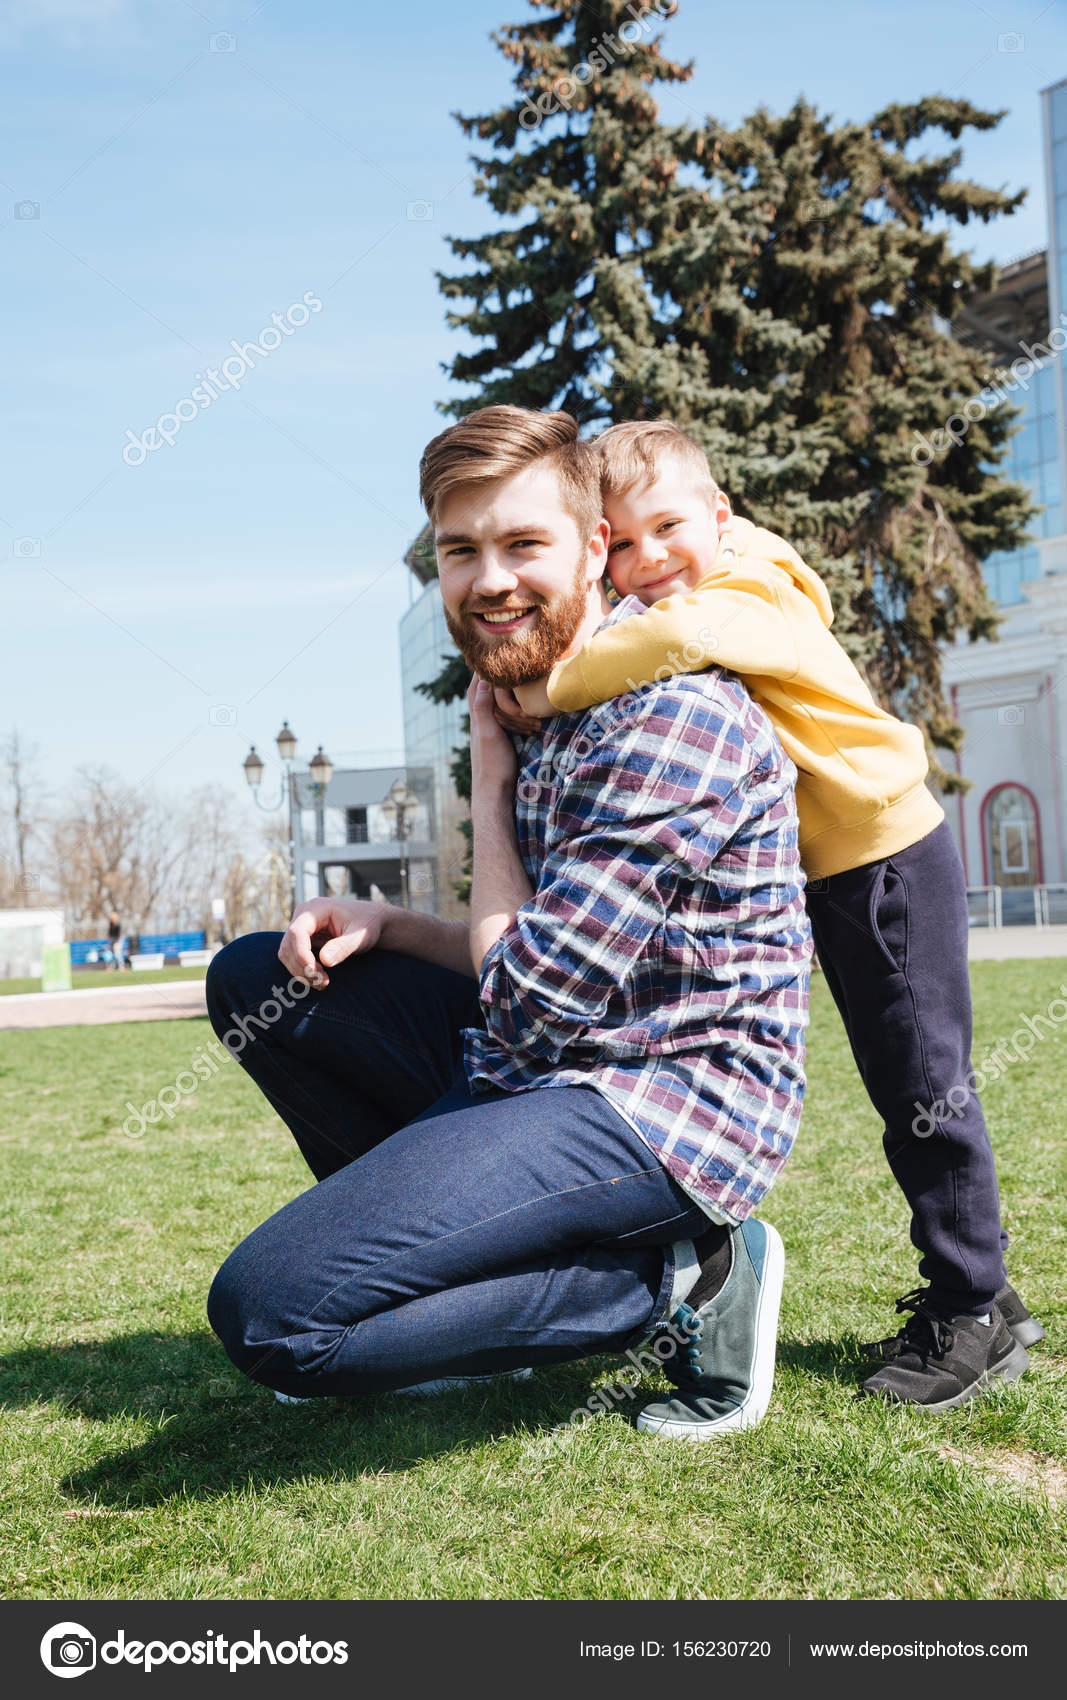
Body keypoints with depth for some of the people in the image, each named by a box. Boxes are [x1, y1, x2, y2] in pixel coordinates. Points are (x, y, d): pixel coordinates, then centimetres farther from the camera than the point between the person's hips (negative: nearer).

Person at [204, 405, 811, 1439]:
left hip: (664, 1104, -10)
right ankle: (433, 1262, 11)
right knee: (254, 981, 15)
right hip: (548, 1067, 10)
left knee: (267, 1313, -20)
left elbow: (533, 998, -17)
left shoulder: (671, 713, -19)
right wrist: (385, 926, 1)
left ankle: (679, 1290, -8)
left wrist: (487, 785, -6)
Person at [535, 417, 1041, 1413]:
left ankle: (976, 1313, 10)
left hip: (890, 856, -9)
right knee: (904, 1087, 15)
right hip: (826, 873, 9)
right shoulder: (704, 605, 9)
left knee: (922, 1084, -3)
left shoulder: (747, 595, -21)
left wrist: (553, 689, -32)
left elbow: (677, 634, -41)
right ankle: (959, 1293, 27)